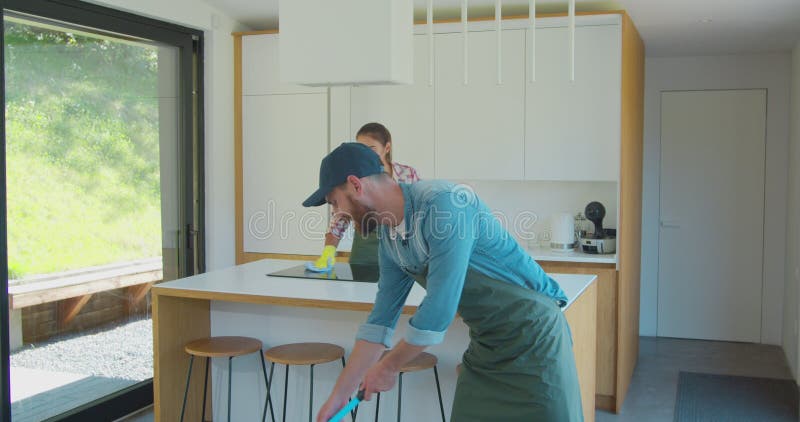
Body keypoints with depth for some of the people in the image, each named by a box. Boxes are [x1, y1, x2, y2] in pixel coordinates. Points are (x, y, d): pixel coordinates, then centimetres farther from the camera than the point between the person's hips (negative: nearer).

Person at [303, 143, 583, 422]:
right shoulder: (389, 240, 1)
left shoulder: (445, 204, -26)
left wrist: (389, 366, -12)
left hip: (531, 335, -7)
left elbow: (439, 308, -27)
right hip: (485, 345, 7)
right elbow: (381, 318, 8)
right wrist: (339, 395, 9)